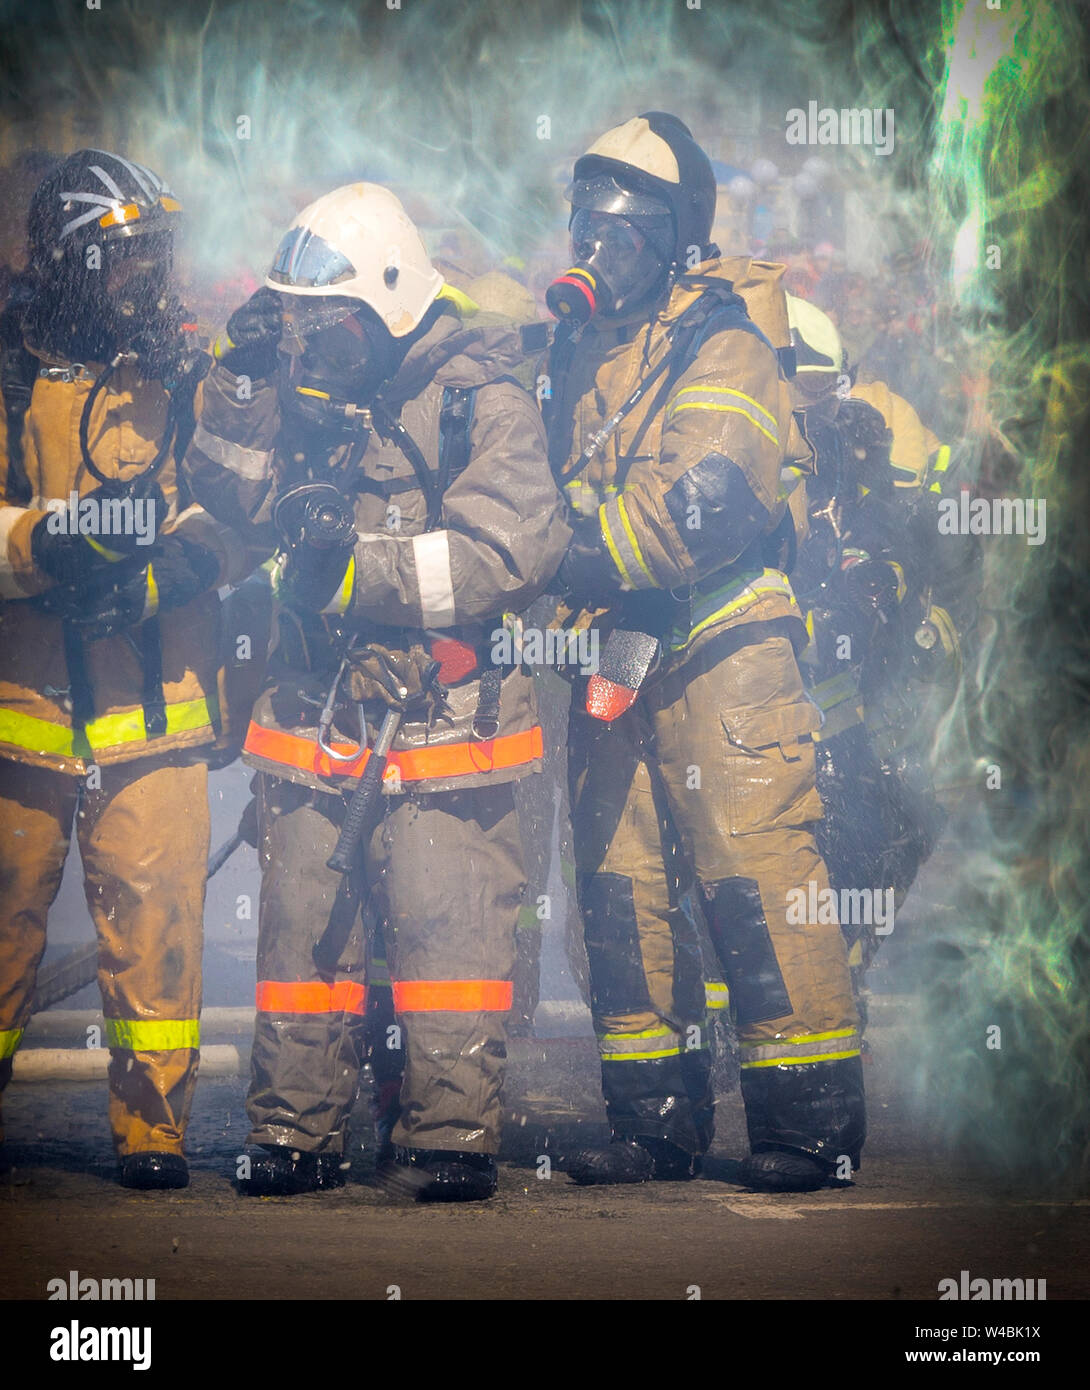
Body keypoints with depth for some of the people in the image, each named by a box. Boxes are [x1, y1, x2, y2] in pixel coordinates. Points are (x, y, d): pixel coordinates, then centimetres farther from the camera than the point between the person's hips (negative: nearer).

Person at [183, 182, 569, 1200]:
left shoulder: (477, 402, -9)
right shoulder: (311, 390, 11)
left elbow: (511, 552, -19)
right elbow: (234, 496, 12)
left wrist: (362, 567, -22)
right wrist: (243, 382, -2)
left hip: (442, 726, -5)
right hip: (315, 720, 6)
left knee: (447, 934, -3)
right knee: (302, 930, 8)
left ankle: (454, 1138, 4)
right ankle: (294, 1135, 16)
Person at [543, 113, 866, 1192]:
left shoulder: (721, 346, -8)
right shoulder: (576, 348, 16)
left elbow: (703, 503, -21)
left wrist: (580, 559, -18)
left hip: (722, 654, -8)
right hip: (616, 659, 8)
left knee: (757, 879, -9)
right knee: (619, 883, 7)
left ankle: (811, 1122, -3)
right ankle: (655, 1121, 15)